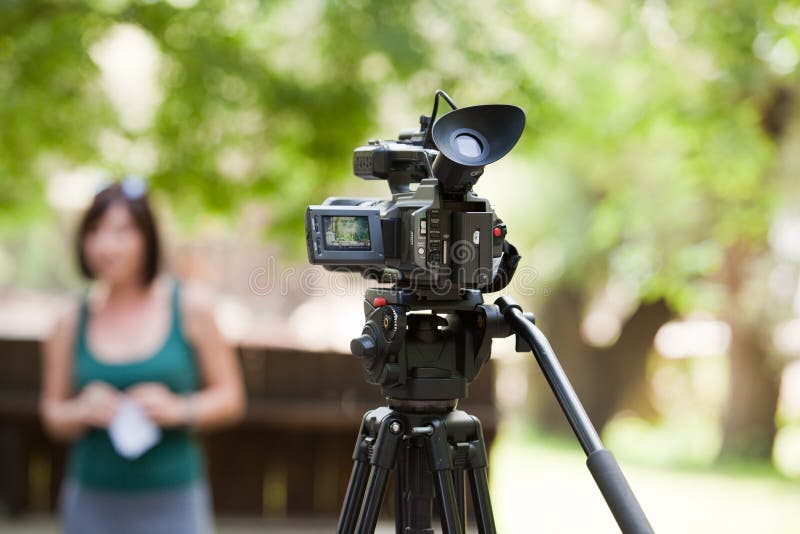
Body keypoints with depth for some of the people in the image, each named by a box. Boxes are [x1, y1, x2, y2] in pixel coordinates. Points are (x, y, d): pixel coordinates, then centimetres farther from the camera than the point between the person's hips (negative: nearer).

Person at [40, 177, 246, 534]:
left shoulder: (190, 307, 2)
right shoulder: (72, 322, 5)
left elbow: (230, 399, 6)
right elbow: (53, 415, 13)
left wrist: (179, 410, -11)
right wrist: (82, 413, -8)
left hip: (173, 503, -1)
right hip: (93, 503, 2)